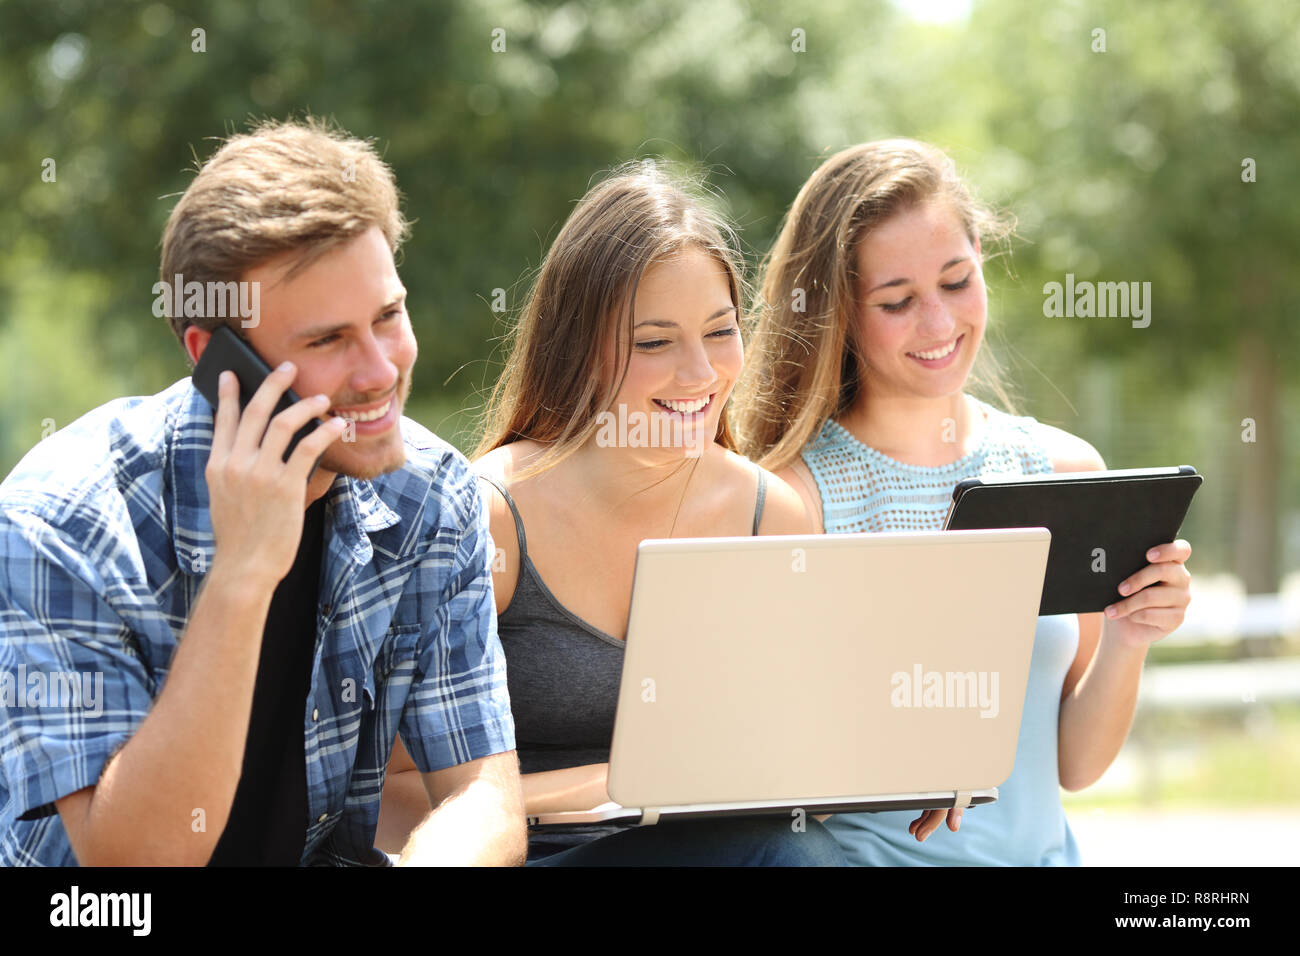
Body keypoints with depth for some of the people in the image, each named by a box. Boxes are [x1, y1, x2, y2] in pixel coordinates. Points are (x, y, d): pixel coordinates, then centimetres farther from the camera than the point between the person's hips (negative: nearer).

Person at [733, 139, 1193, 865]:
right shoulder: (793, 490, -4)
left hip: (1040, 851, 3)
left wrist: (1124, 644, -4)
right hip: (861, 853, -3)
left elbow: (1074, 766, 12)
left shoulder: (1066, 471, 10)